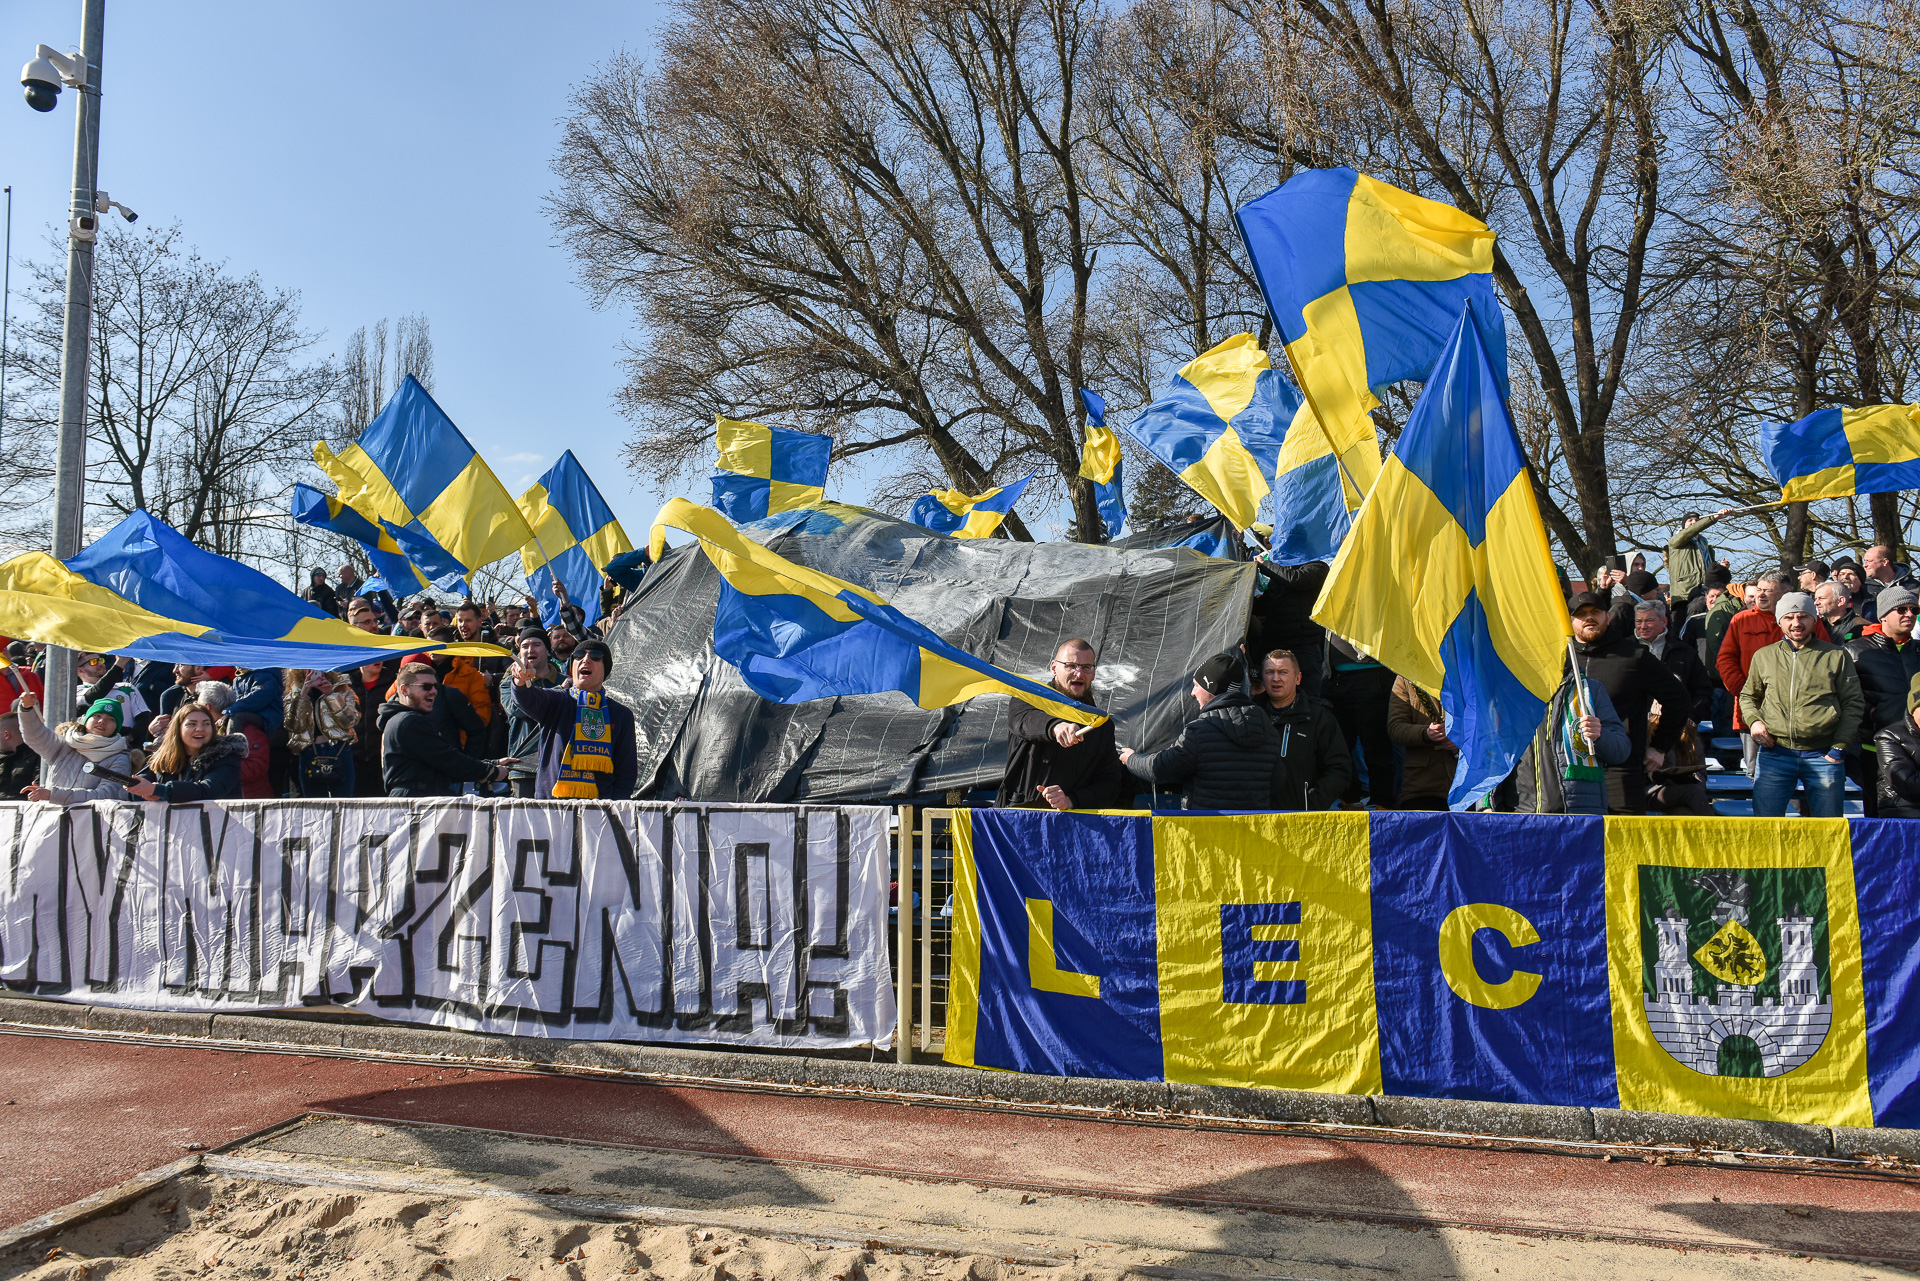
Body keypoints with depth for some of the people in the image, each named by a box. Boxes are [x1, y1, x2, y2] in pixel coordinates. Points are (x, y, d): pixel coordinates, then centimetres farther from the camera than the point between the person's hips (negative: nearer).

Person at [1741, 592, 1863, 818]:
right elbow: (1747, 696, 22)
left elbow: (1853, 704, 6)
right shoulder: (1763, 656, 10)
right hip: (1774, 753, 1)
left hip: (1824, 756, -1)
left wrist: (1840, 746, -2)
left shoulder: (1836, 656, 6)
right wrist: (1754, 720, 1)